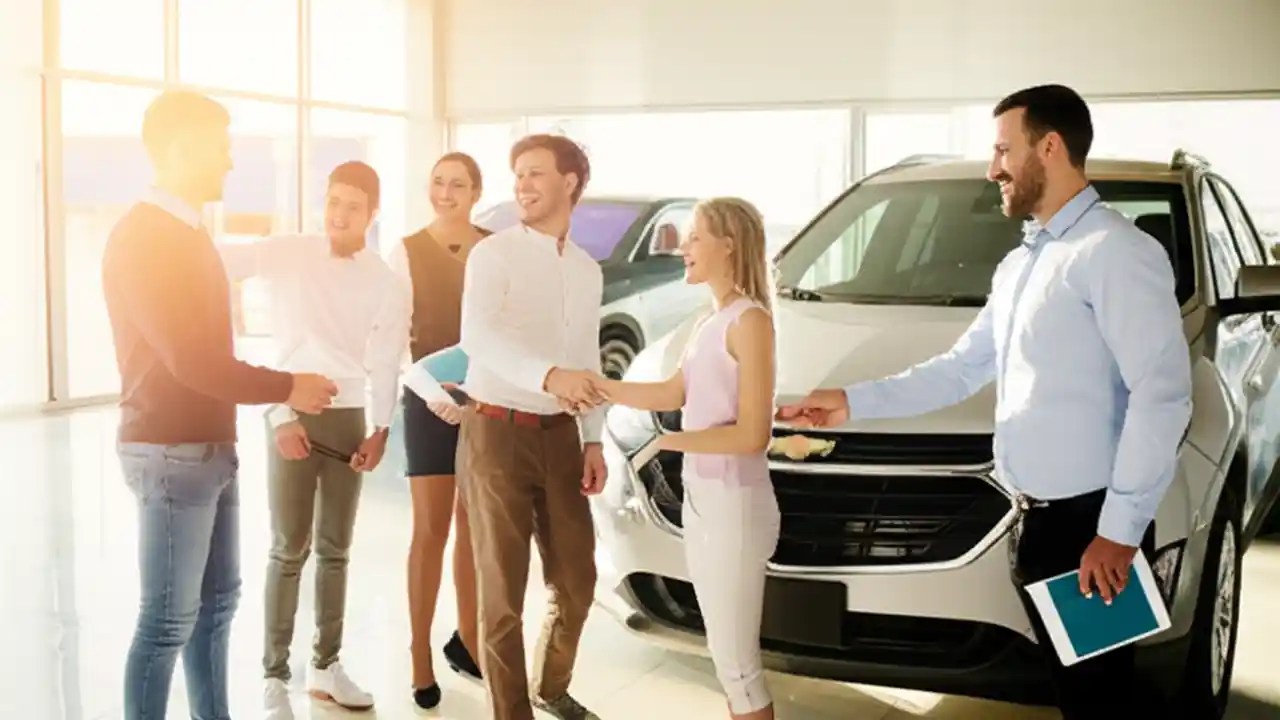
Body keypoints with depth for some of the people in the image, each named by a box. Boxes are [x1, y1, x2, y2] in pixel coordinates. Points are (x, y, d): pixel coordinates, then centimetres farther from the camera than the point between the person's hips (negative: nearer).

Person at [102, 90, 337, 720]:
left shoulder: (189, 234, 14)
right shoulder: (140, 237, -15)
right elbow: (186, 359, -21)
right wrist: (286, 388, -13)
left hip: (210, 446, 9)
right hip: (170, 452, -9)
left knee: (218, 599, 15)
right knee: (169, 619, -4)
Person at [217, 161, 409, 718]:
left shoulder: (387, 284, 2)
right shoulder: (287, 254, -5)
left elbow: (385, 366, 1)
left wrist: (380, 431, -11)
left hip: (349, 418, 3)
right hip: (291, 414, -3)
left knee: (335, 547, 10)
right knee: (289, 550, -4)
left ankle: (326, 664, 21)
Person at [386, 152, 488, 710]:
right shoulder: (406, 252, -1)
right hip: (430, 402, -2)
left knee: (474, 527, 10)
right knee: (431, 531, -2)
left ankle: (466, 637, 23)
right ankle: (421, 653, 7)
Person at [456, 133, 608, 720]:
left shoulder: (587, 270, 11)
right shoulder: (494, 254, -9)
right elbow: (478, 337, -25)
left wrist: (593, 439, 10)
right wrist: (548, 376, -40)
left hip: (558, 434, 6)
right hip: (497, 432, -6)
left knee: (576, 579, 13)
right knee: (503, 590, 2)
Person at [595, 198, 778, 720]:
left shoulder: (749, 319, -16)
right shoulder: (715, 321, 11)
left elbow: (752, 434, -20)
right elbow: (673, 394, 20)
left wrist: (675, 441, -11)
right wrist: (596, 385, 16)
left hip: (734, 506, -9)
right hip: (702, 501, 9)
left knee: (736, 666, 0)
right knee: (728, 658, 17)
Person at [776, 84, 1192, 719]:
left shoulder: (1115, 252, -14)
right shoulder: (1018, 264, 16)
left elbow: (1161, 395, -20)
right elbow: (962, 370, 21)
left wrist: (1119, 529, -20)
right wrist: (854, 402, 13)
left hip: (1089, 524, -9)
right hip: (1037, 520, 9)